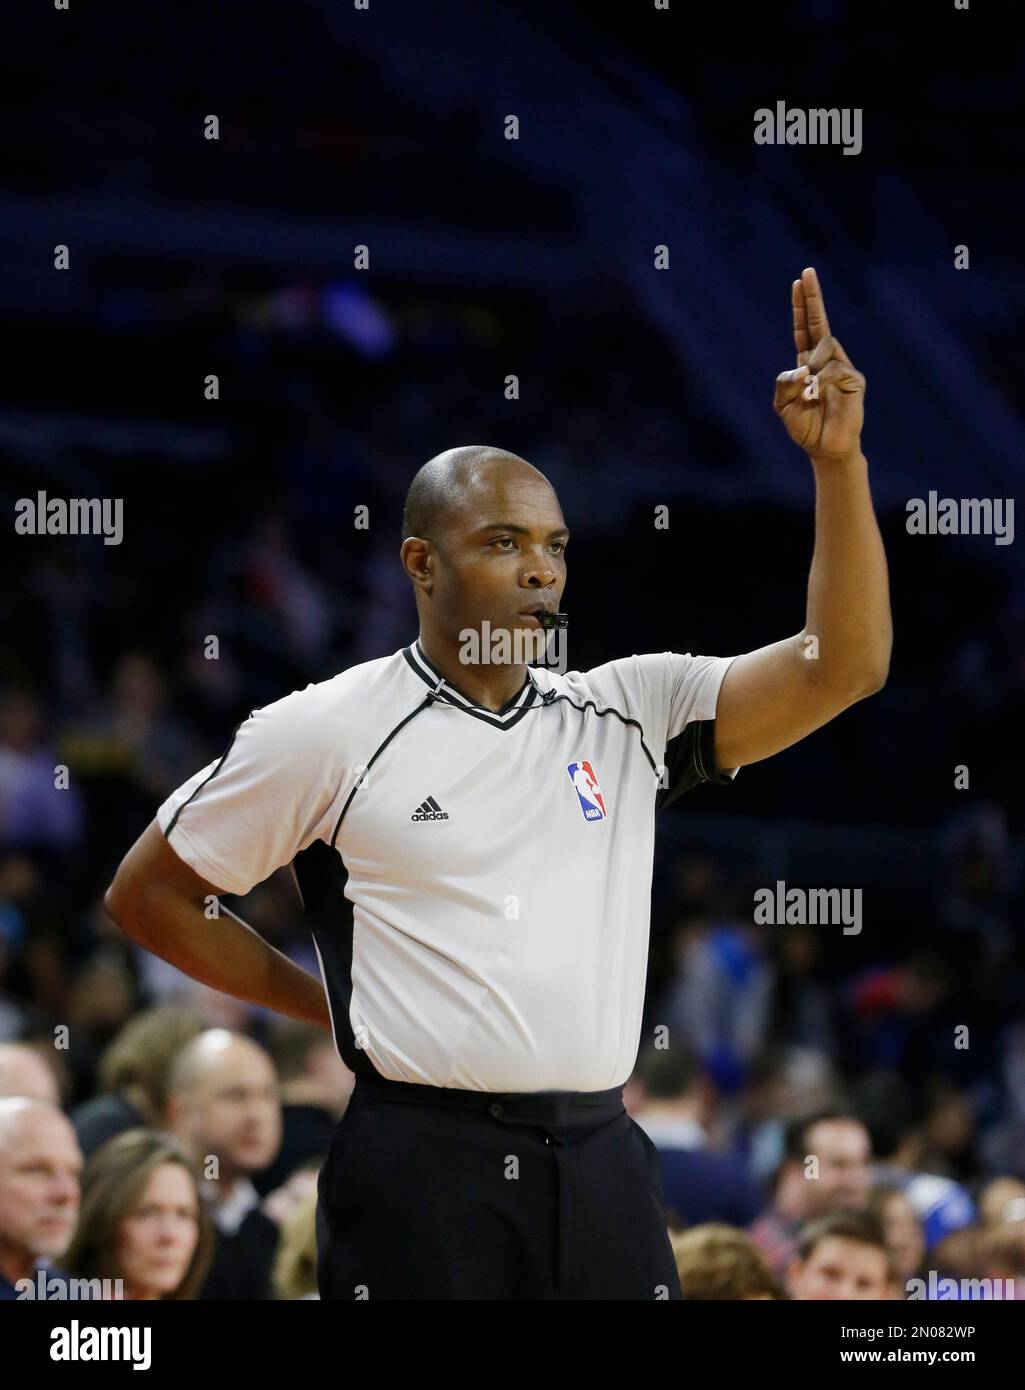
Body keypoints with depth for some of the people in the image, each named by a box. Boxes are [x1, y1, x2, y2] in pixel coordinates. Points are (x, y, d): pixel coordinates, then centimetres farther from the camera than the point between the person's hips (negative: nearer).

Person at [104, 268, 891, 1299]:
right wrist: (325, 1005, 9)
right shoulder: (327, 732, 1)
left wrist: (837, 462, -9)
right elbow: (146, 894, 9)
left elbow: (842, 667, 0)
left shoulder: (625, 714, 11)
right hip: (423, 1167, -4)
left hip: (601, 1167, 4)